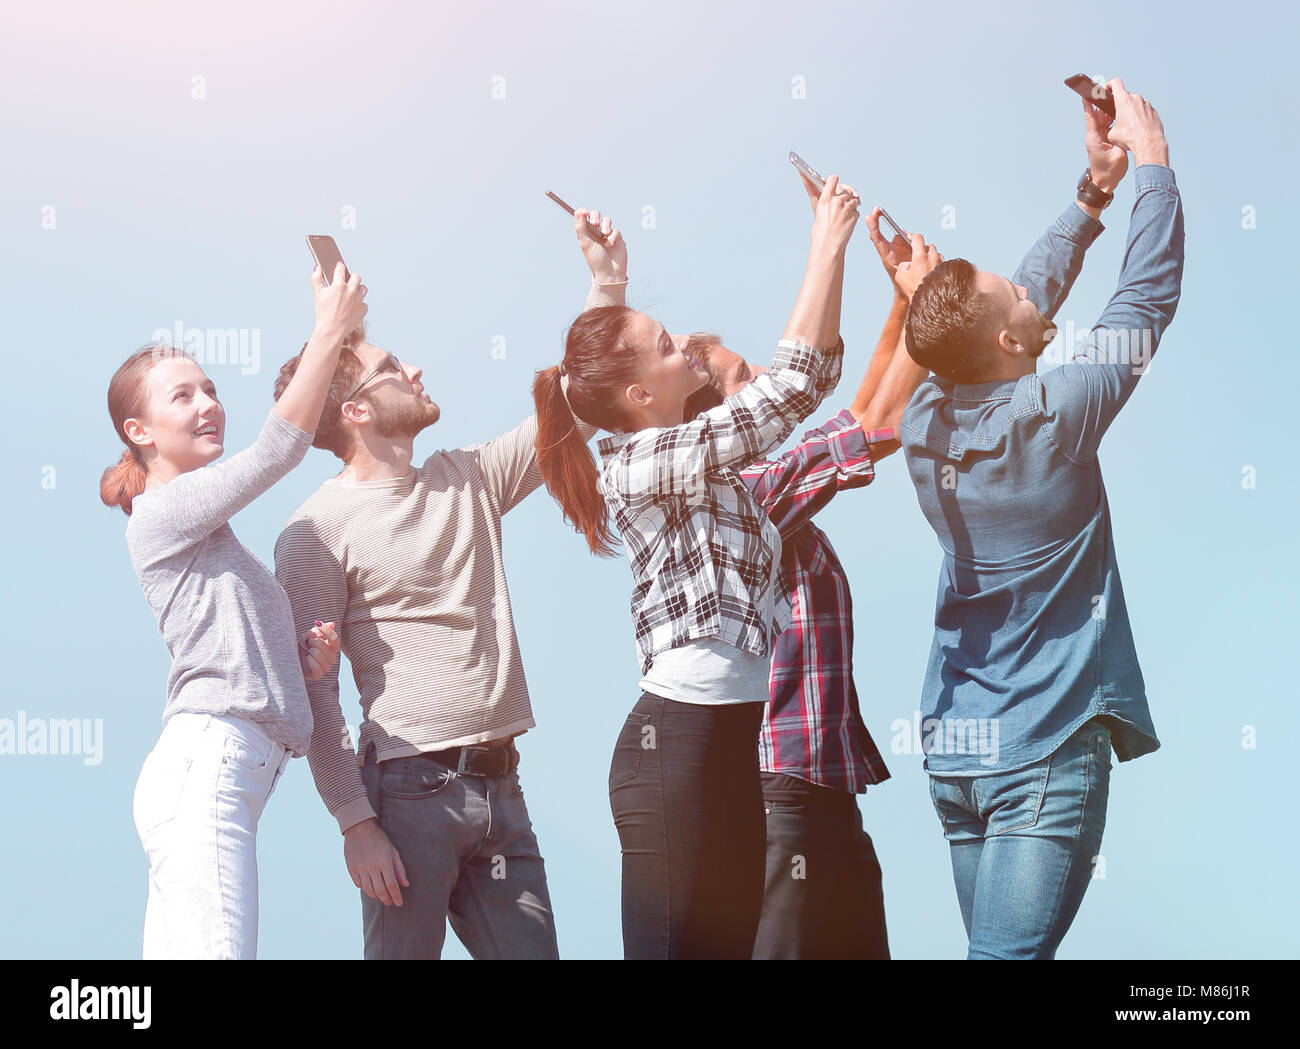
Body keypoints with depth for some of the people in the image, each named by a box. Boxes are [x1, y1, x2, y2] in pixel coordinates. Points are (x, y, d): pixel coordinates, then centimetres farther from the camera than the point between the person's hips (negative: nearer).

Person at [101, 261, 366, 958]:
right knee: (220, 950, -21)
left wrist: (301, 662, 8)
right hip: (207, 764, -9)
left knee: (173, 952, 4)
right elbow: (281, 447, -8)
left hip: (218, 773, 9)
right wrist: (330, 330, -4)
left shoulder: (207, 534, 27)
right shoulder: (161, 512, 0)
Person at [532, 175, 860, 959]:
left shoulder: (692, 457, 13)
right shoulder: (640, 464, -12)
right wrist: (827, 249, -11)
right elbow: (793, 388, -16)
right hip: (679, 743, -9)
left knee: (735, 940, 12)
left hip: (730, 739, 9)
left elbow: (811, 380, 16)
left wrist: (834, 252, 8)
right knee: (678, 946, -4)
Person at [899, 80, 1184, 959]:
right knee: (1010, 952, -10)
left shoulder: (927, 421, 2)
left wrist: (1094, 191, 20)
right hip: (1044, 750, -7)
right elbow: (1151, 295, -4)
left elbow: (1032, 300, 17)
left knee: (999, 946, 14)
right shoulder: (1052, 421, -15)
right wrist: (1152, 161, 6)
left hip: (953, 750, 7)